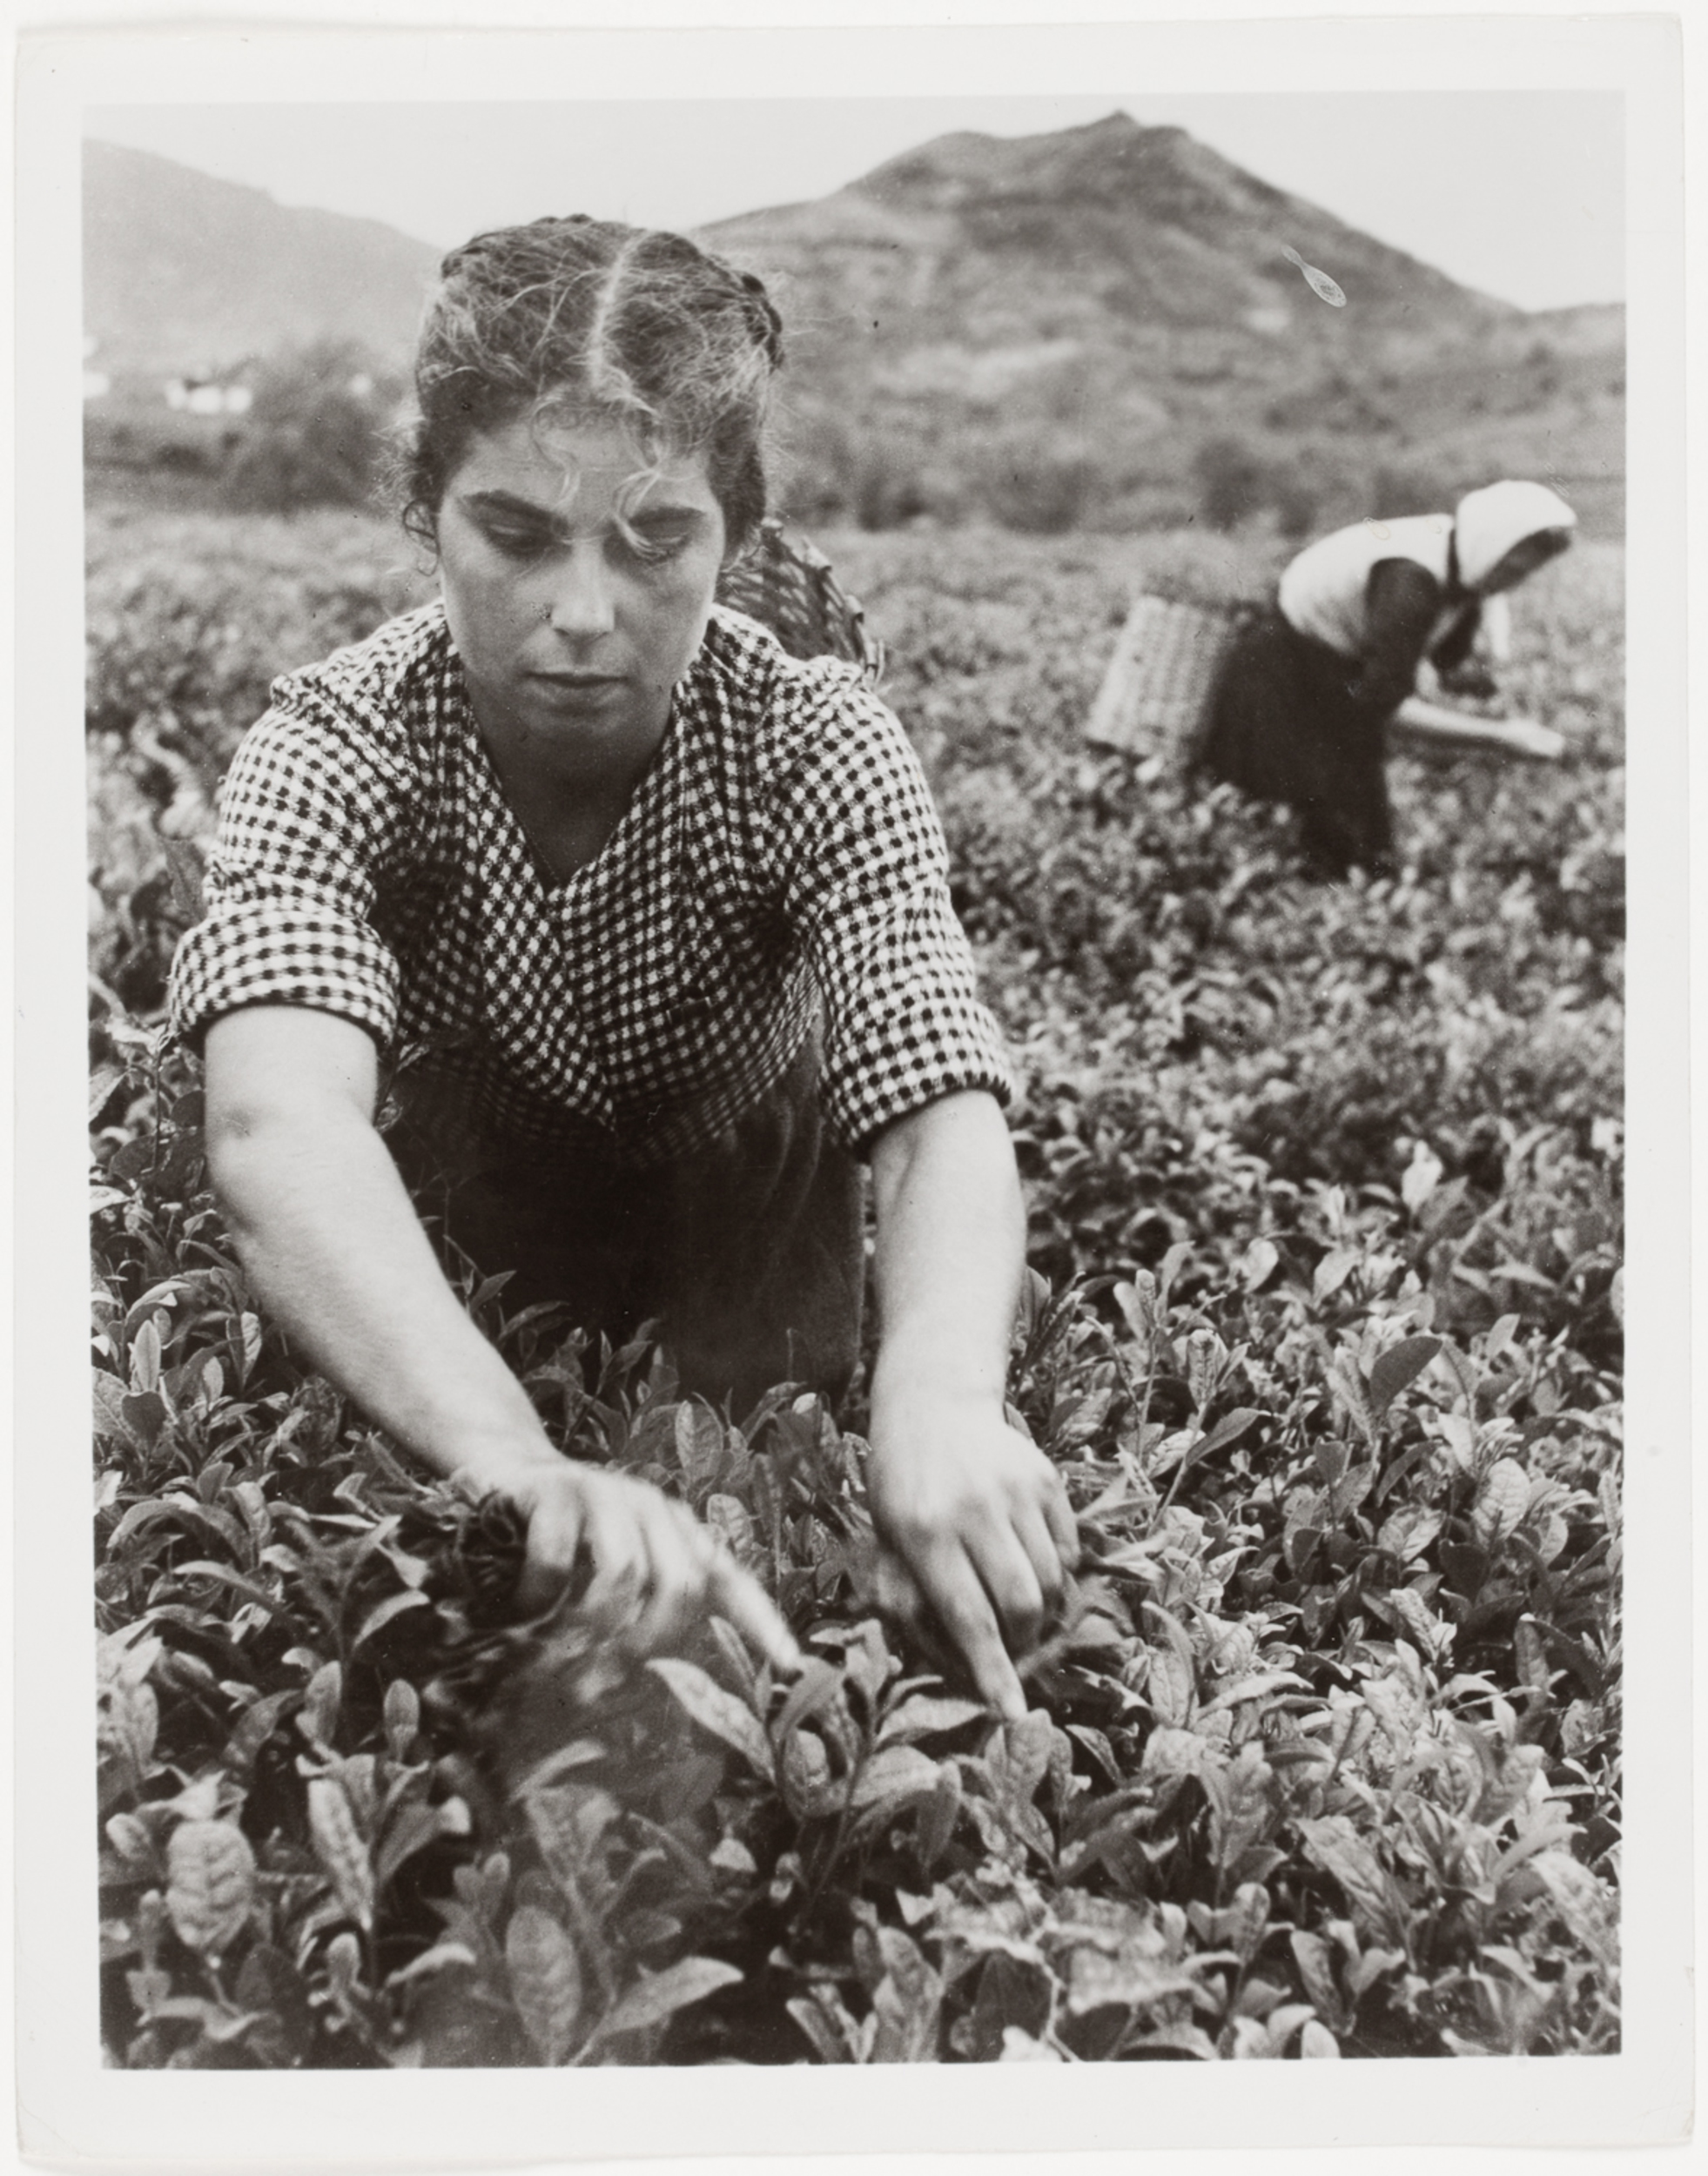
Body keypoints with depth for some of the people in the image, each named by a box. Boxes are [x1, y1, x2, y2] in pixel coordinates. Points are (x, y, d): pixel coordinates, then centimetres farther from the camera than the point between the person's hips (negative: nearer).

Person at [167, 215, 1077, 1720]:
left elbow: (947, 1121, -38)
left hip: (747, 1264, 1)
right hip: (441, 1292, 0)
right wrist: (513, 1458, -64)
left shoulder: (817, 750, -24)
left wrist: (937, 1410, -60)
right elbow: (280, 1120, -46)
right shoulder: (337, 748, -27)